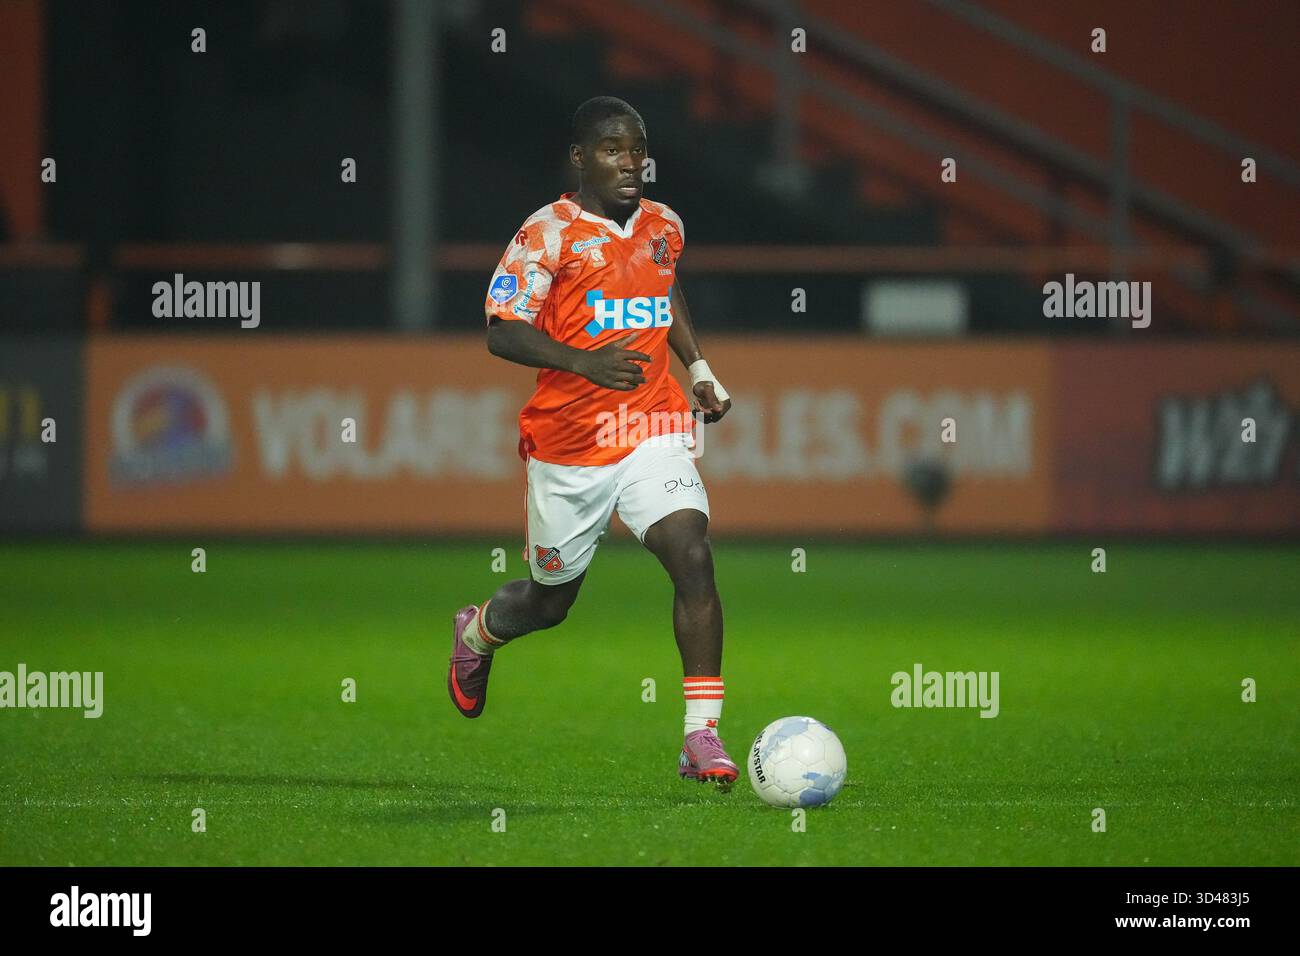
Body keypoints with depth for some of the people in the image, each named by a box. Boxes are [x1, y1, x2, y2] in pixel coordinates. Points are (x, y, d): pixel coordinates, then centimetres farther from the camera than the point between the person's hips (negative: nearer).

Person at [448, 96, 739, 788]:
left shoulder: (663, 227, 8)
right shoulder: (548, 234, -10)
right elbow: (502, 334, -15)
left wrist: (698, 368, 18)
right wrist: (586, 361, -28)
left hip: (653, 430, 3)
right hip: (567, 442, -3)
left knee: (693, 555, -20)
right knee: (551, 599, 12)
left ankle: (701, 736, -20)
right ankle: (478, 633, 49)